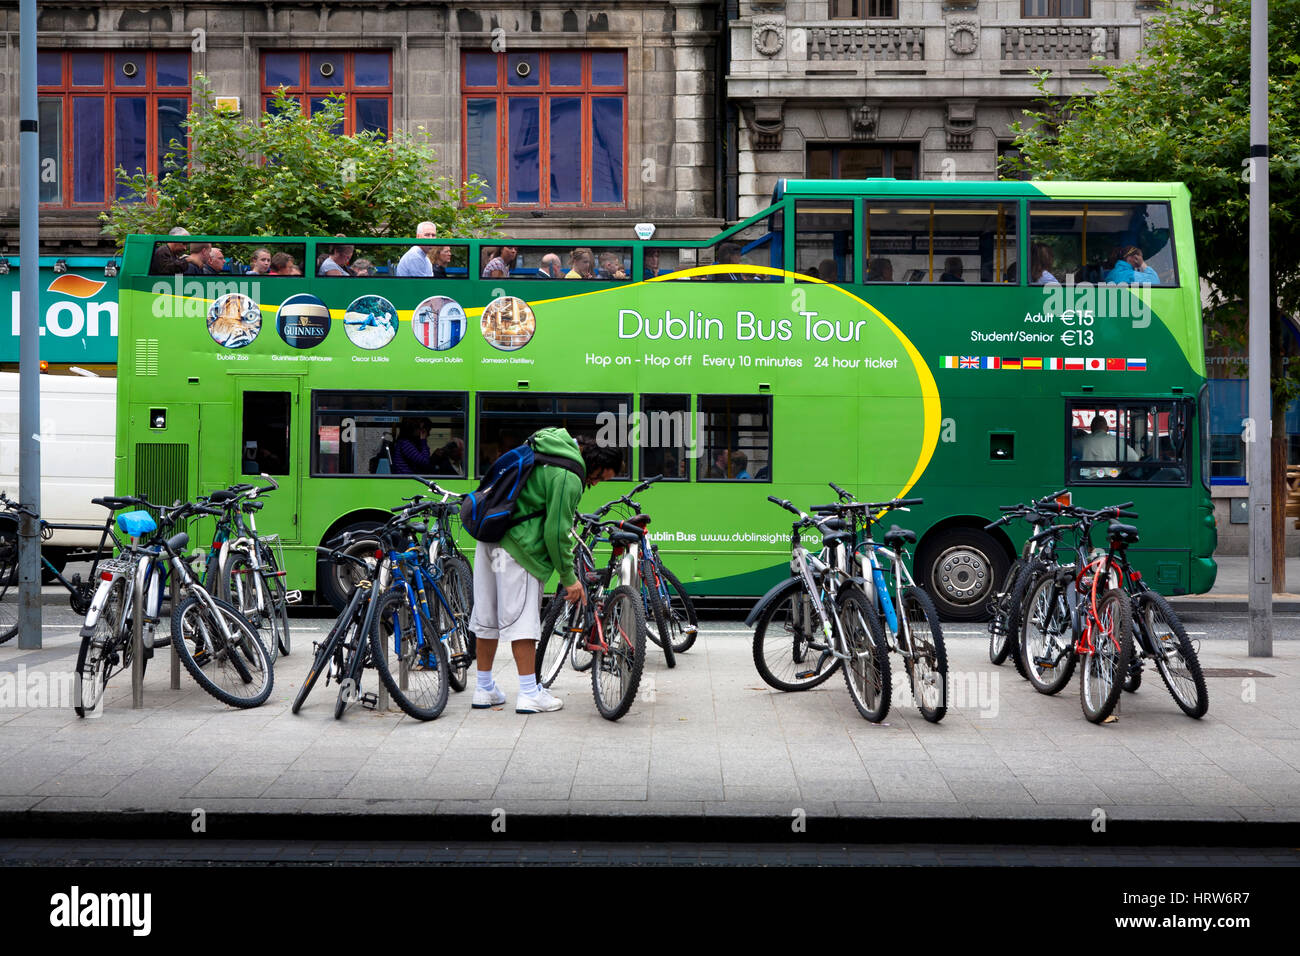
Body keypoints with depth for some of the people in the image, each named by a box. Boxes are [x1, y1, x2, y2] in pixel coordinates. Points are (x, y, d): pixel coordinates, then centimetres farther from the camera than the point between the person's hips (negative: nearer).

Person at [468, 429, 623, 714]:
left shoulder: (547, 444, 13)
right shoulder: (568, 477, -17)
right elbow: (556, 532, -16)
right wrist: (569, 578, -7)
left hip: (489, 535, 10)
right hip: (518, 547, -9)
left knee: (486, 616, 12)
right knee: (522, 619, -4)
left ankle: (484, 689, 20)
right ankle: (530, 694, -1)